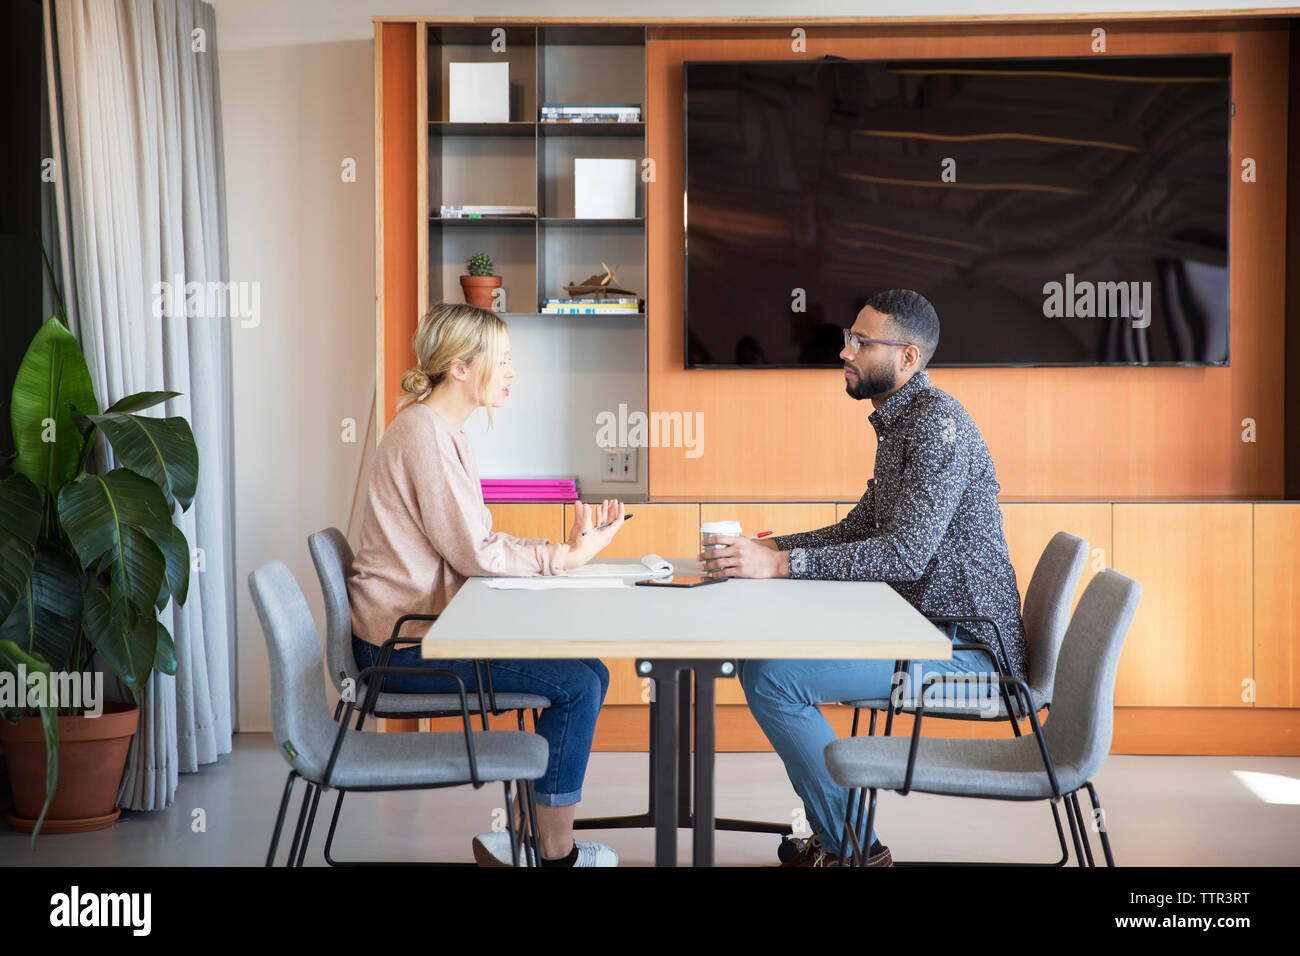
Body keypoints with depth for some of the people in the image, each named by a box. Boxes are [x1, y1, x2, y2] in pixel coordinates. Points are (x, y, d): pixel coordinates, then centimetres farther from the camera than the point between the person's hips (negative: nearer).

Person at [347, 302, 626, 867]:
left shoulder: (442, 431, 14)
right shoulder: (425, 434, -19)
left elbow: (478, 540, 13)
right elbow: (474, 553, -19)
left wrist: (563, 549, 0)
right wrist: (564, 558, -10)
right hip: (402, 645, -10)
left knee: (584, 672, 4)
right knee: (578, 682, -12)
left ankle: (532, 838, 9)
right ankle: (556, 853, 0)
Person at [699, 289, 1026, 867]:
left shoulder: (937, 422, -18)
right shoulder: (899, 422, 15)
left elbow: (904, 553, -26)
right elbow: (861, 528, 20)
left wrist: (780, 564, -27)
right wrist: (766, 548, 7)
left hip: (964, 643, -11)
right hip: (926, 625, 11)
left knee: (769, 677, -19)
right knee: (770, 646, 15)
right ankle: (830, 835, 18)